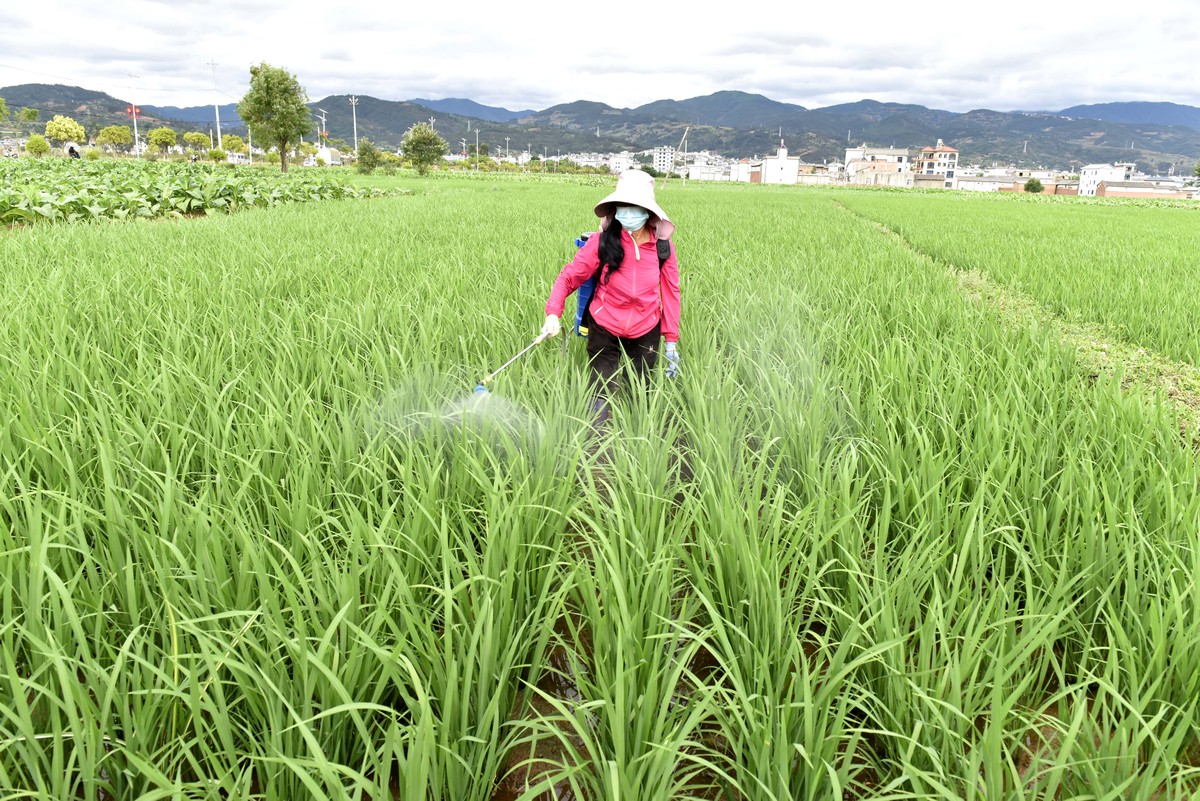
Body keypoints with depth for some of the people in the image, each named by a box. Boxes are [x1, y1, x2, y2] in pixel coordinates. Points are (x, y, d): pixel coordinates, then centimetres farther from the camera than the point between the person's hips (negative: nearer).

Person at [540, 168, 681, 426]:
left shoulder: (663, 247, -8)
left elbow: (670, 292, 0)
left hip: (646, 334, 2)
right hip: (605, 331, -2)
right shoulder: (602, 243, -14)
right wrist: (553, 313, -26)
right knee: (600, 399, -5)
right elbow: (569, 277, -10)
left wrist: (671, 341, 1)